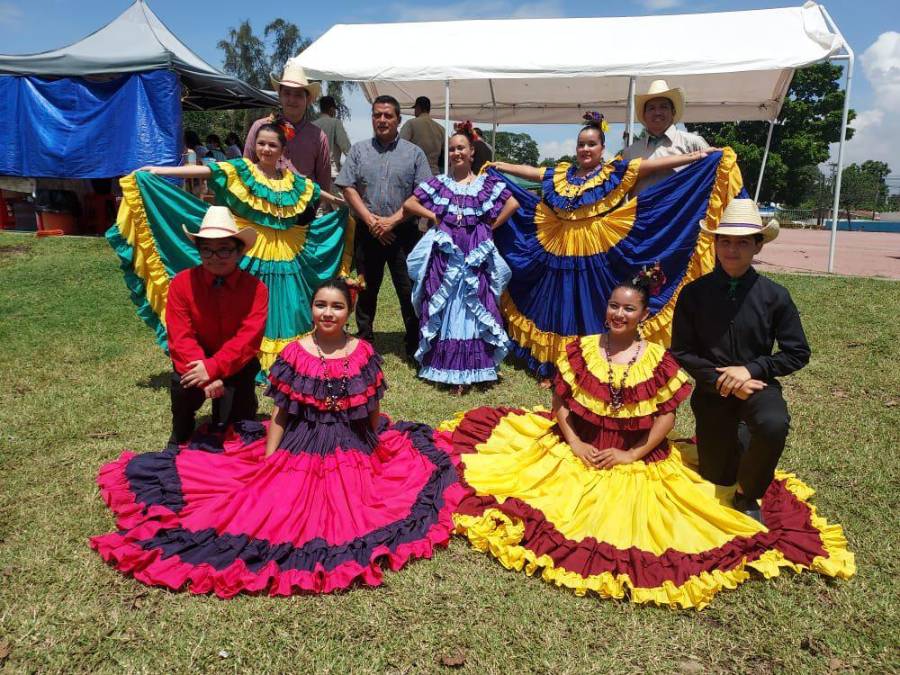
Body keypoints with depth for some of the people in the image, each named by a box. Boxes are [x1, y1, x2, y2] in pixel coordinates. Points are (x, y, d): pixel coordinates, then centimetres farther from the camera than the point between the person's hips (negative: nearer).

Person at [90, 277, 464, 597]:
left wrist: (376, 457, 6)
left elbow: (373, 413, 6)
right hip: (298, 450, 0)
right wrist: (268, 462, -4)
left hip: (352, 453, 1)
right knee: (276, 507, -15)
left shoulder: (364, 354, -2)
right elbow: (279, 414, 0)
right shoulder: (294, 354, -4)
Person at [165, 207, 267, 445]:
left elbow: (248, 339, -22)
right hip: (197, 362, 0)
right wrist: (203, 373, -31)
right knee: (183, 384, -30)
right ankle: (180, 439, 1)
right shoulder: (182, 283, -13)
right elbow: (180, 338, -17)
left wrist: (213, 368, -34)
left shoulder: (255, 288, -16)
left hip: (236, 365, 0)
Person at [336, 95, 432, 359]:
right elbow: (348, 188, 2)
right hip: (367, 232, 2)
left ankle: (414, 346, 10)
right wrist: (371, 221, -9)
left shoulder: (414, 153, 6)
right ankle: (364, 343, 23)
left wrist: (393, 220, -11)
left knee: (409, 290, -2)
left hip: (403, 232, -1)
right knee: (366, 289, 10)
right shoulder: (358, 150, 10)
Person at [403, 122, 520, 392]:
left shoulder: (486, 183, 6)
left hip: (474, 255, 0)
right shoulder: (439, 182, 7)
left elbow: (513, 203, 0)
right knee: (443, 307, 2)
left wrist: (491, 225, -3)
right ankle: (445, 363, 9)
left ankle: (470, 366, 5)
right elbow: (408, 204, 5)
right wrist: (434, 217, -4)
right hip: (445, 253, 1)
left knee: (474, 306, -1)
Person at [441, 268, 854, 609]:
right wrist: (573, 442, -12)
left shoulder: (658, 361, -7)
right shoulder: (580, 350, -3)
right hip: (577, 451, 2)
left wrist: (632, 455, -14)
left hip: (636, 460, -1)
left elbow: (667, 416, -7)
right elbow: (559, 402, 0)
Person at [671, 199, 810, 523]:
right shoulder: (694, 293, -9)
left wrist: (750, 370, -16)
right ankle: (736, 445, 46)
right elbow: (681, 352, -5)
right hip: (712, 390, 1)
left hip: (757, 384, -1)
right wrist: (722, 380, -16)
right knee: (716, 478, 8)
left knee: (774, 424, -36)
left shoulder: (774, 296, -8)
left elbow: (797, 353, -3)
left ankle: (747, 496, -6)